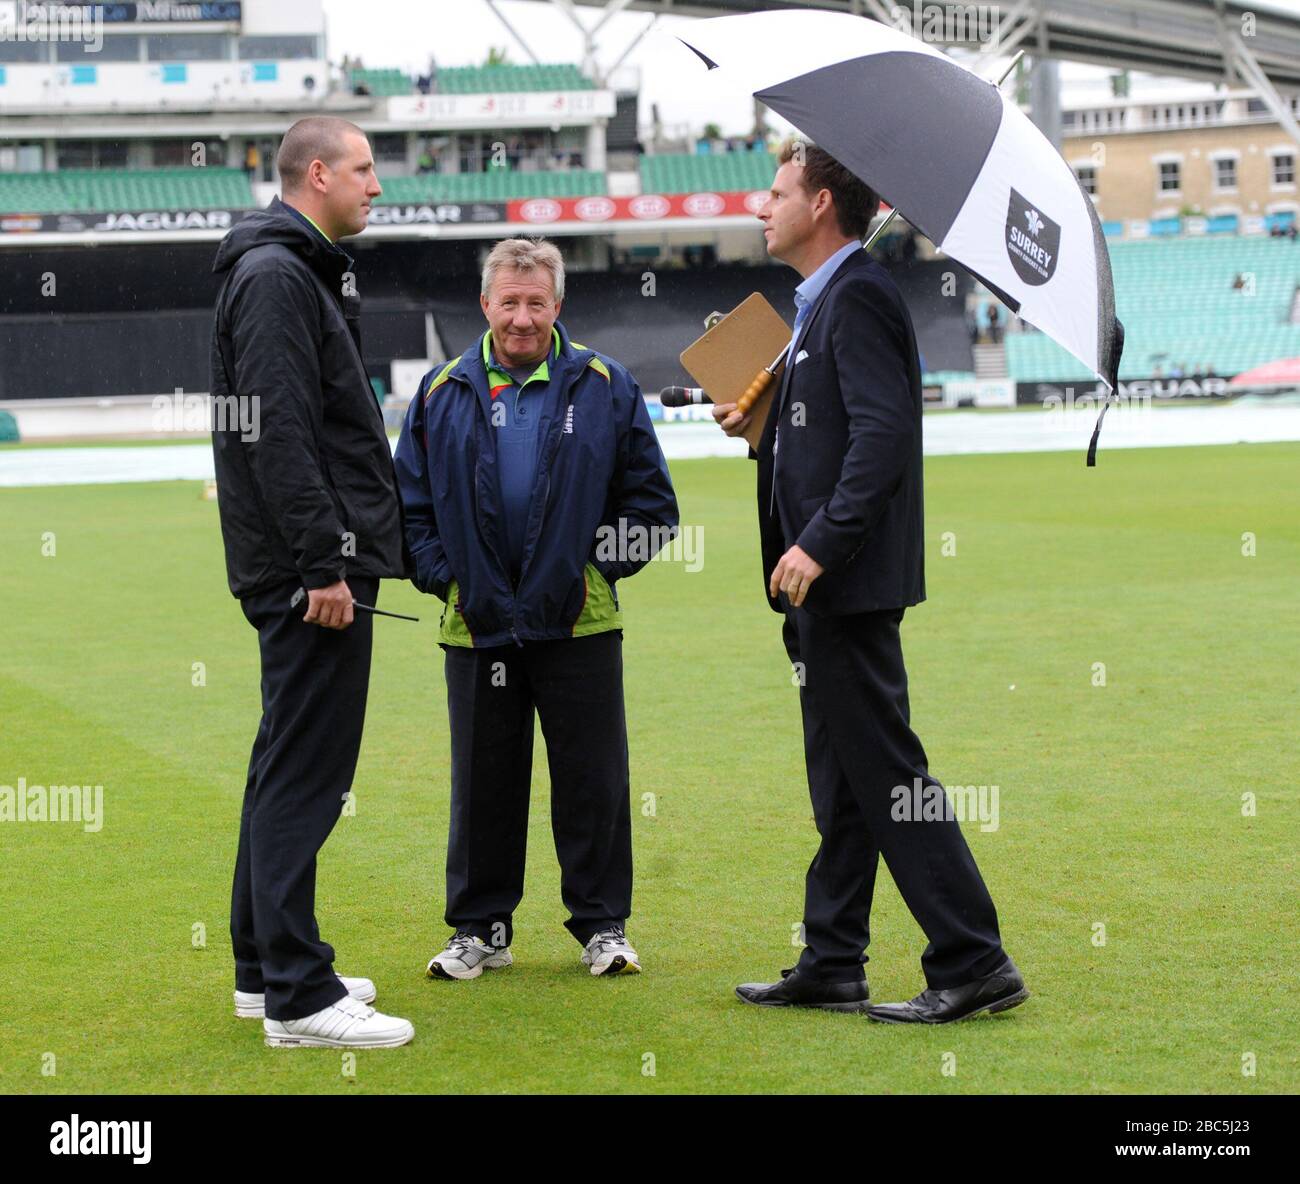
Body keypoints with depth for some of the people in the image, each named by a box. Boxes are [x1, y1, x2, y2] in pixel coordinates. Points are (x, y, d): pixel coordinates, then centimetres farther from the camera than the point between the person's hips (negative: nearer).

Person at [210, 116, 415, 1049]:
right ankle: (297, 996, -8)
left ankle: (265, 968, 22)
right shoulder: (277, 276, -13)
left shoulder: (305, 273, 20)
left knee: (291, 768, 14)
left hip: (315, 568, 11)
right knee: (304, 772, -9)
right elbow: (279, 435, -21)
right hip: (308, 569, -11)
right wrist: (322, 564, -23)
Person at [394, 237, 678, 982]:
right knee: (483, 782, 8)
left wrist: (602, 564, -4)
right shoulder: (443, 395, 6)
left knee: (592, 780, 3)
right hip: (478, 626, 1)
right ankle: (480, 928, 19)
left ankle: (603, 926, 15)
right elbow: (411, 503, 11)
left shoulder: (605, 388, 2)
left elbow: (652, 500, 5)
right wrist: (443, 576, -1)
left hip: (580, 621, -1)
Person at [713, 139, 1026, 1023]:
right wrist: (765, 428, 8)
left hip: (849, 583, -11)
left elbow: (884, 433, -24)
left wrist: (819, 544, -26)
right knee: (841, 781, 13)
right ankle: (832, 967, 20)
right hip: (825, 586, 11)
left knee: (885, 770, -8)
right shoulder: (826, 301, 17)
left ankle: (973, 963, -4)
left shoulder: (859, 297, -14)